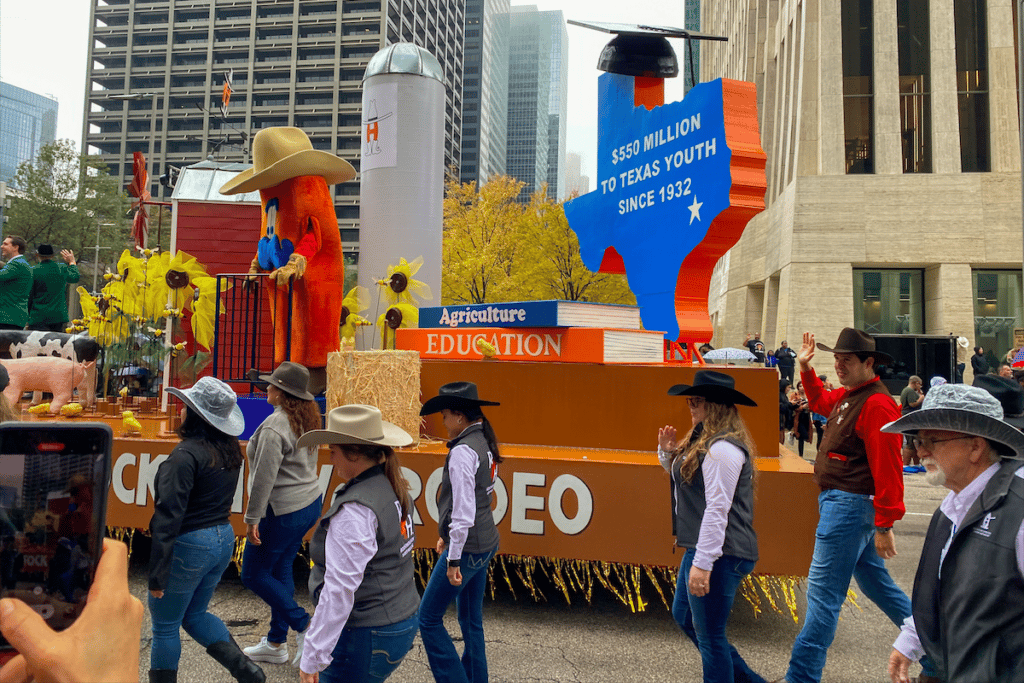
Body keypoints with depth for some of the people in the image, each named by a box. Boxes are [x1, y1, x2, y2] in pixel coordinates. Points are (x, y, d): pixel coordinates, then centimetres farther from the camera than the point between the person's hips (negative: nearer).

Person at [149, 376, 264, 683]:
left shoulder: (186, 454, -20)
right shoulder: (231, 449, 4)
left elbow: (169, 517, -21)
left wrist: (157, 574, -19)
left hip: (189, 544, -8)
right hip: (224, 539, 8)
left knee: (165, 626, 13)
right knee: (195, 614, 24)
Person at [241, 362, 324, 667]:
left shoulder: (274, 427, -22)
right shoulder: (307, 419, 6)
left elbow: (264, 478, -23)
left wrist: (252, 518, -16)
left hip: (282, 511, -9)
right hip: (310, 503, 9)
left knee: (254, 575, 7)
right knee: (281, 570, 17)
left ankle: (304, 625, 6)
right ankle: (276, 644, 27)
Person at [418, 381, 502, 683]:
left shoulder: (462, 452, -21)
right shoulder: (484, 442, 9)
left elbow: (463, 511, -24)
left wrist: (453, 559, -18)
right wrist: (447, 534, 24)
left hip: (467, 546, -9)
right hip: (486, 542, 9)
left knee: (429, 618, 4)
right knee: (471, 619, 19)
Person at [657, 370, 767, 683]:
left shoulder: (723, 448, -21)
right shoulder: (705, 439, 12)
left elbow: (717, 509, -26)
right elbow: (684, 479, 24)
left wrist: (702, 563, -27)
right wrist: (669, 453, 5)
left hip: (721, 554, -11)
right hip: (703, 548, 11)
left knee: (709, 635, 1)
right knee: (684, 616, 23)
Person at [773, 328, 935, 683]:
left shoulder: (877, 404, -20)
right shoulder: (848, 395, 10)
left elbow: (887, 470, -22)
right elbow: (821, 403, 34)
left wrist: (884, 527, -22)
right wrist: (806, 369, 22)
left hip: (850, 505, -10)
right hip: (838, 501, 10)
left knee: (823, 592, -5)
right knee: (873, 579, 23)